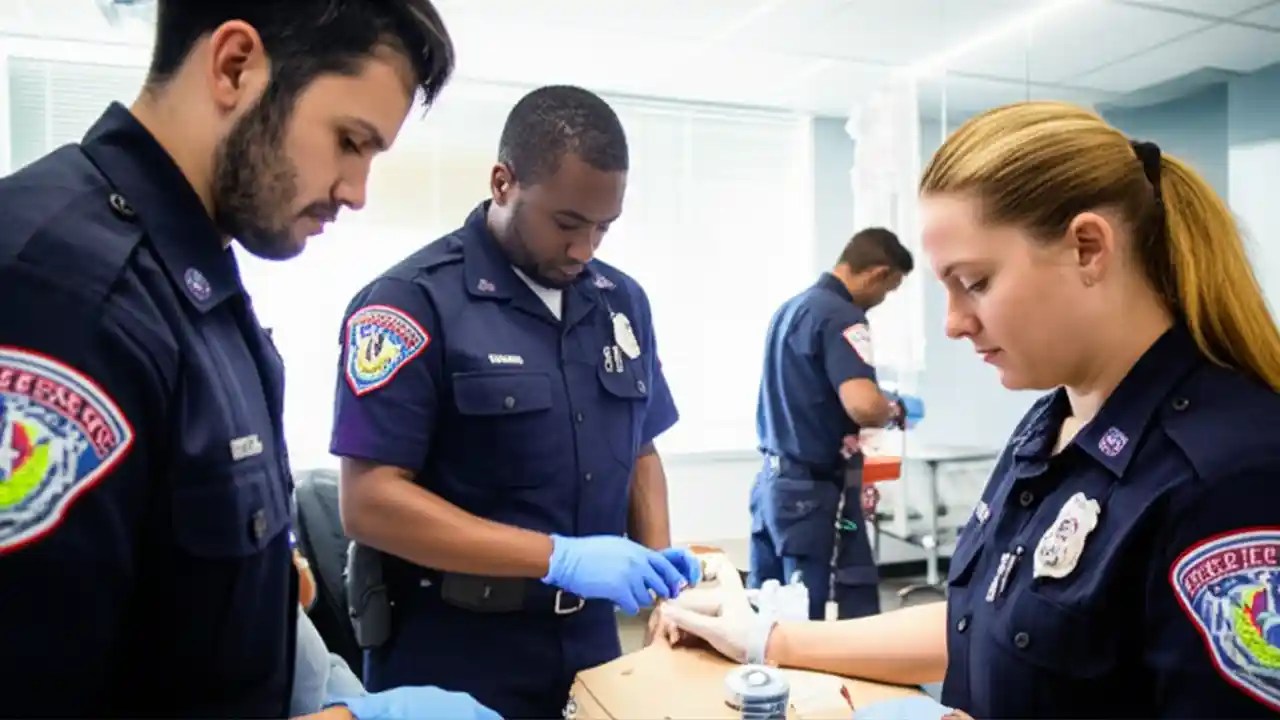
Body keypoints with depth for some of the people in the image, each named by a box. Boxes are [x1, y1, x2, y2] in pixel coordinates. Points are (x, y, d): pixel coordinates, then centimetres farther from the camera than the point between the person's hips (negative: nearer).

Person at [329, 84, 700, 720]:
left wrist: (657, 561, -5)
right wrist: (560, 557, -25)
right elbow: (370, 501, -19)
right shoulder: (411, 301, -15)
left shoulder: (623, 300, 3)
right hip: (451, 660, -5)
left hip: (591, 646, 6)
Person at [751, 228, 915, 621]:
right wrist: (893, 410, -7)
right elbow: (864, 405, -30)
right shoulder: (841, 316, -16)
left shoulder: (791, 307, 12)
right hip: (814, 489, -9)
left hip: (774, 479, 9)